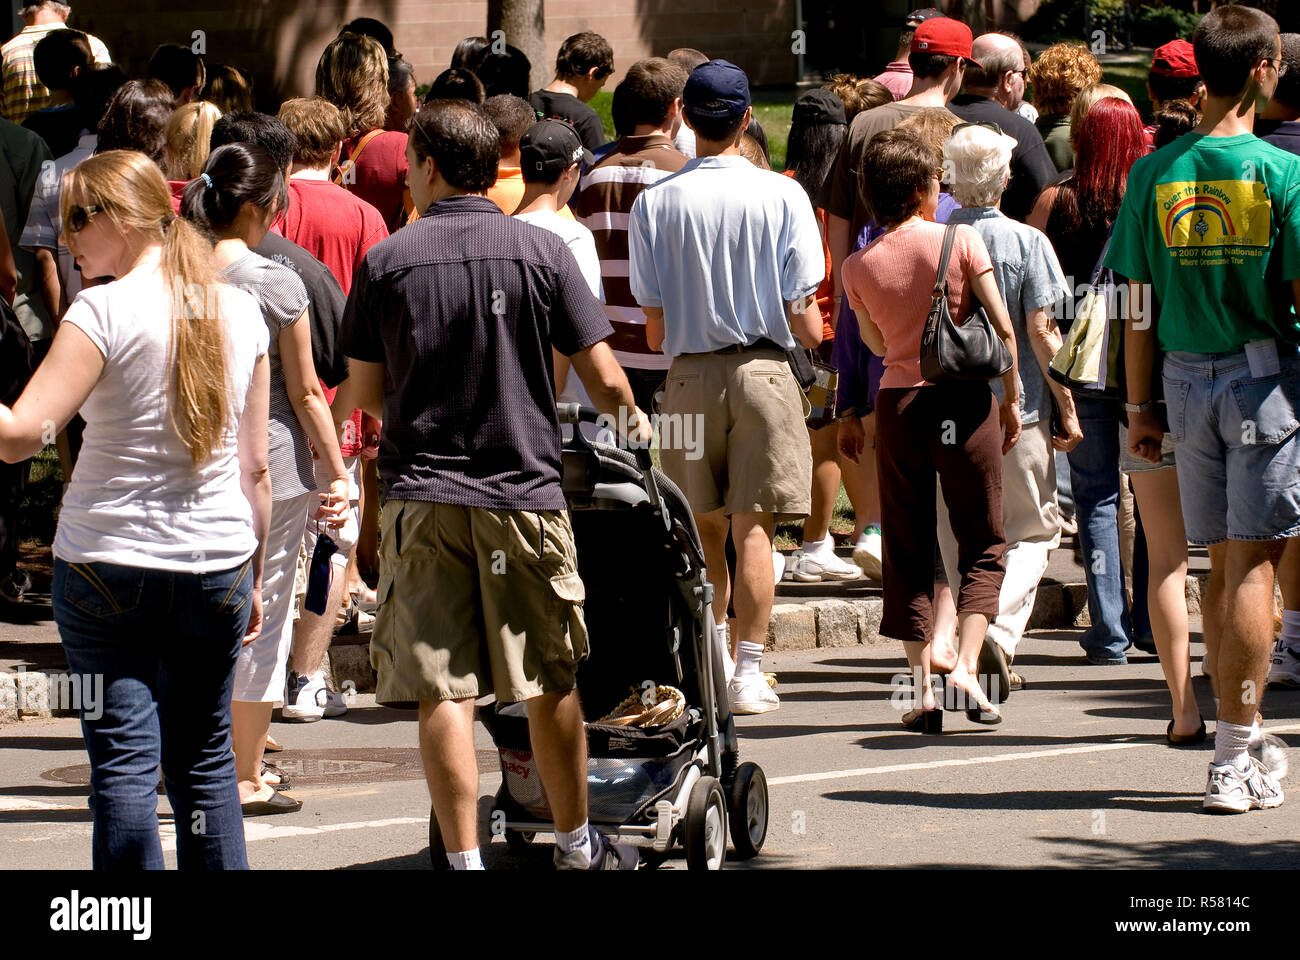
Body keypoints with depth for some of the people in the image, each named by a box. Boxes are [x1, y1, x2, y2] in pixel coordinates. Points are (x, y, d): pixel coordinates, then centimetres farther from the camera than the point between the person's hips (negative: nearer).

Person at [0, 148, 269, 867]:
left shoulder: (105, 310, -11)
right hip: (218, 565, 5)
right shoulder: (240, 312, 5)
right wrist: (256, 576, 18)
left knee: (123, 761, -2)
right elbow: (255, 467, 10)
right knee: (204, 760, 12)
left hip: (106, 561, -5)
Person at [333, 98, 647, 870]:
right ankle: (577, 842, 27)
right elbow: (603, 378, -1)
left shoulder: (387, 261, -1)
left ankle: (465, 857, -6)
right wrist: (631, 420, 21)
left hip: (423, 494, -1)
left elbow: (363, 393, 6)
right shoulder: (540, 250, -1)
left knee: (443, 690, -1)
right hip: (526, 488, 1)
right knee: (550, 682, 14)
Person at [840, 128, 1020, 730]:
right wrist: (1011, 398, 4)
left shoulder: (859, 266, 0)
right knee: (982, 544, 8)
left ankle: (922, 685, 4)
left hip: (898, 402, 2)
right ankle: (966, 663, -10)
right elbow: (1002, 328, -7)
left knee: (908, 551, 9)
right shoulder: (960, 241, -7)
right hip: (965, 402, -2)